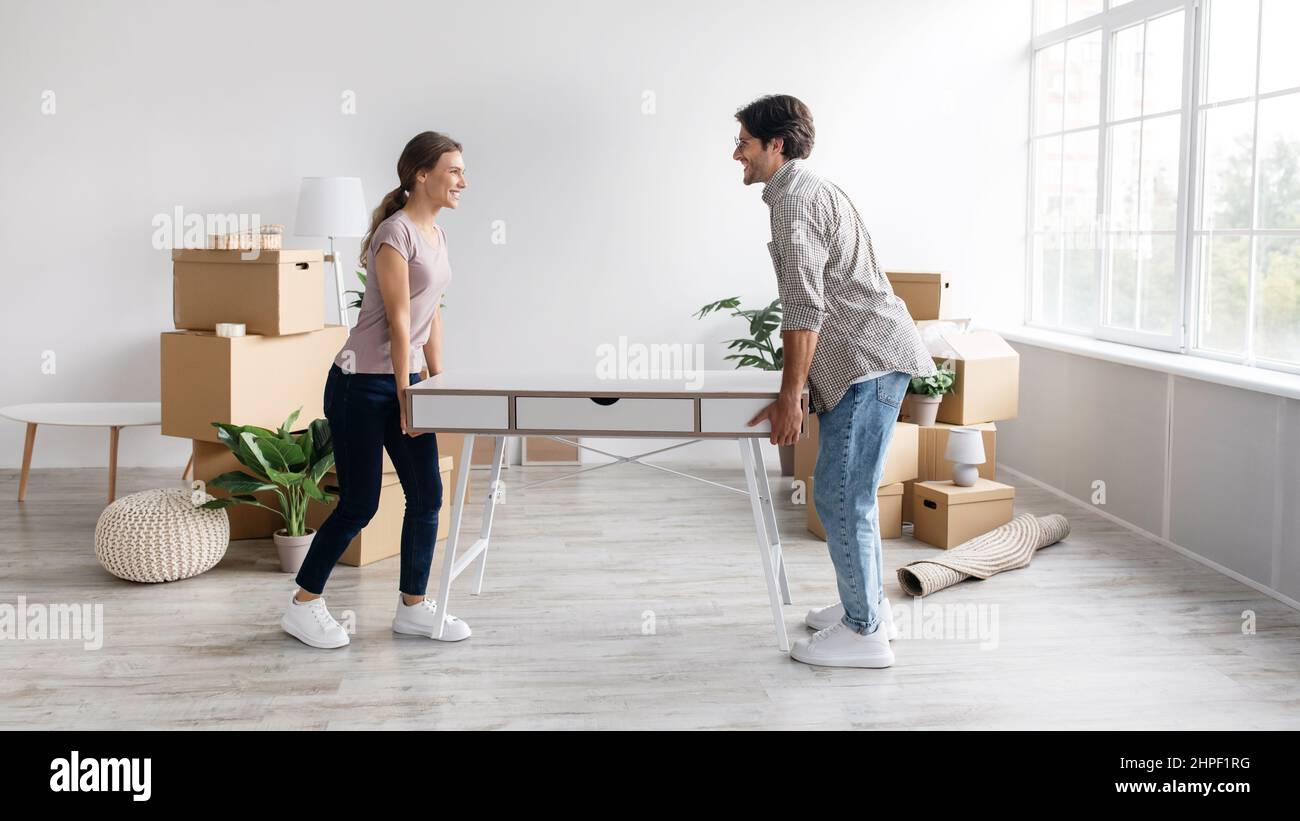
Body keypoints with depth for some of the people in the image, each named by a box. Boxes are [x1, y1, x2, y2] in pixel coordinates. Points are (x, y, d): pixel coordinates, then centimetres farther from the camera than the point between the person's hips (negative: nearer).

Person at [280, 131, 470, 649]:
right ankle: (303, 606, 15)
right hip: (362, 383, -9)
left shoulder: (436, 234, 11)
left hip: (404, 379, 9)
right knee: (359, 504, -2)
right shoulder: (396, 232, -16)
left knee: (427, 496, 6)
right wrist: (406, 401, -19)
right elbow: (398, 321, -19)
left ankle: (413, 607, 18)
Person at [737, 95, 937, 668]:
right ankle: (867, 604, 29)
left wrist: (790, 396, -18)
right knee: (848, 491, 18)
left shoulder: (795, 198, -12)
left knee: (839, 495, -7)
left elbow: (805, 307, -20)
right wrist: (800, 386, 28)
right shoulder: (809, 189, 21)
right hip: (863, 361, 11)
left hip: (869, 361, -11)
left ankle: (864, 633, 1)